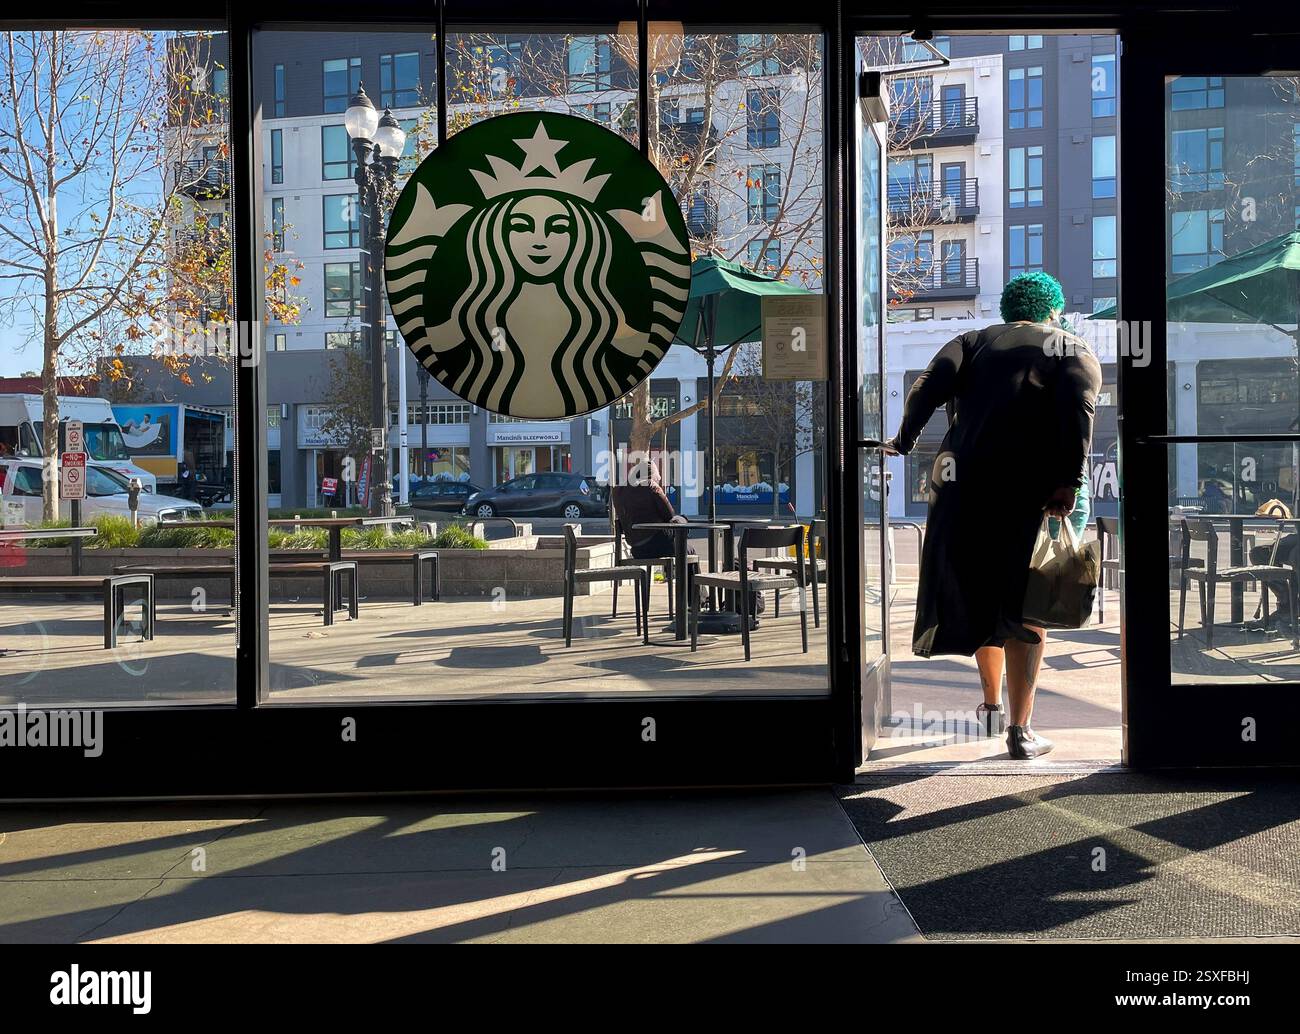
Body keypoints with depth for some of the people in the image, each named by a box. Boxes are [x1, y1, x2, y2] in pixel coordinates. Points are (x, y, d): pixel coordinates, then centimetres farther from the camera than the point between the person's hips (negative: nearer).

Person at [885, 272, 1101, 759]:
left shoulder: (972, 341, 18)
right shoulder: (1074, 349, 14)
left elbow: (929, 386, -1)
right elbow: (1078, 407, -6)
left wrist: (903, 441, 7)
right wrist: (1070, 479, -13)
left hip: (963, 480, 3)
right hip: (1032, 488, -2)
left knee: (976, 593, 18)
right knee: (1024, 607, 3)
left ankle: (991, 698, 34)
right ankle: (1020, 729, 1)